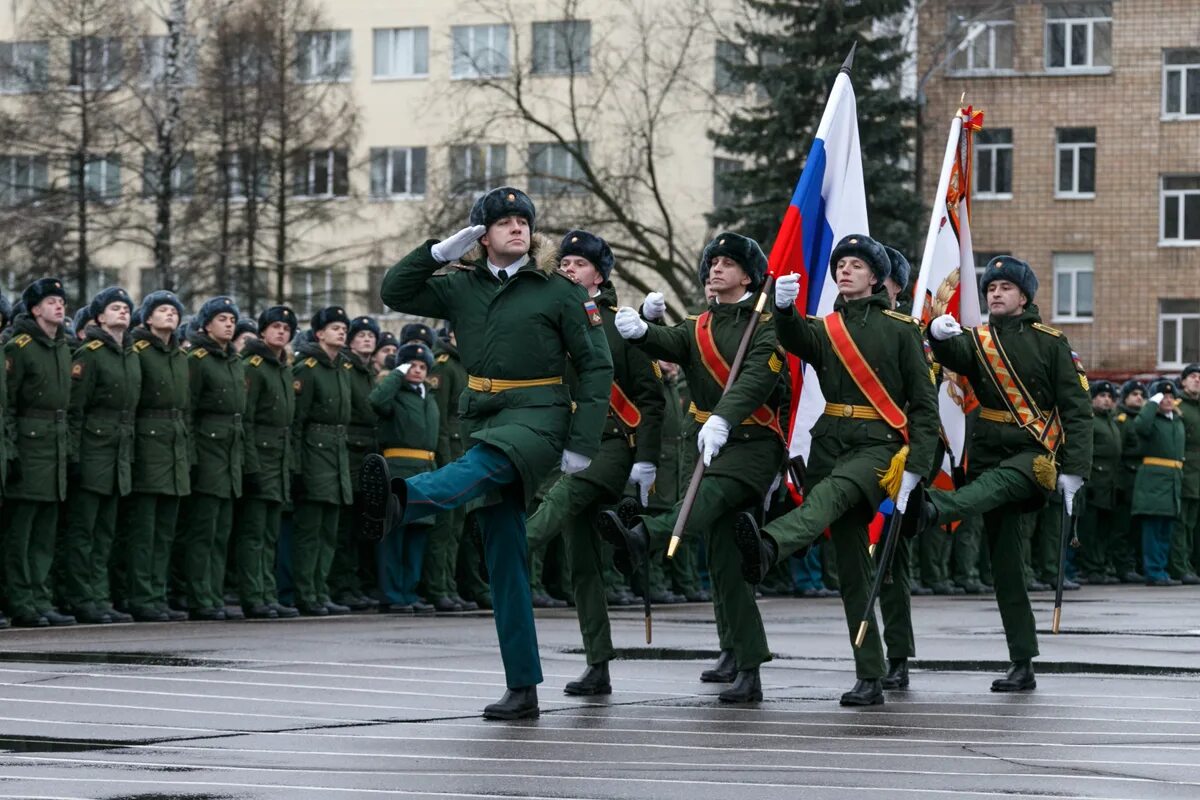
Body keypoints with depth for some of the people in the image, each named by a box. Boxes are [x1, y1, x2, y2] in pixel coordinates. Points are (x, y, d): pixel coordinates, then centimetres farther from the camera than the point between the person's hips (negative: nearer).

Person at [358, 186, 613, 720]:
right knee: (503, 557, 1)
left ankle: (398, 500, -70)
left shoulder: (558, 291, 1)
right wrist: (439, 252, -1)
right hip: (484, 417, 5)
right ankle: (522, 689, 3)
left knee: (479, 467, -37)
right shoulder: (462, 286, 12)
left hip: (537, 417, -5)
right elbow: (395, 293, 13)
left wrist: (582, 444, -7)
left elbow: (597, 365, 0)